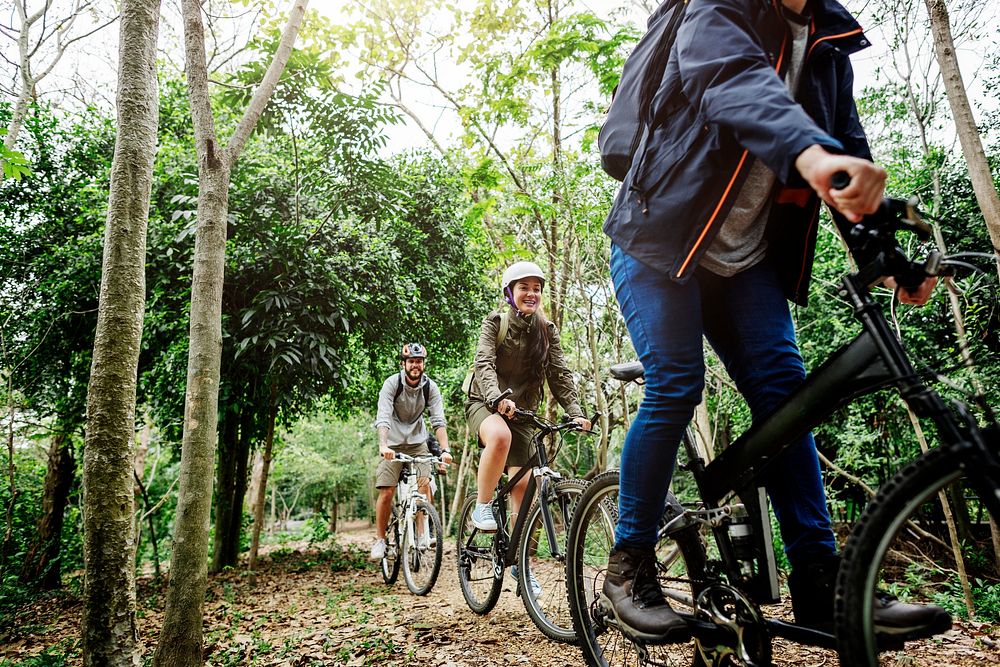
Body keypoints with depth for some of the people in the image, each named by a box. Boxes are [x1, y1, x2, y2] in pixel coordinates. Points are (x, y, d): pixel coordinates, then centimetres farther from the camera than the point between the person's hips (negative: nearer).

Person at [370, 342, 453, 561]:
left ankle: (422, 534, -3)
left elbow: (438, 420, -16)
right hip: (393, 444, -2)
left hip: (418, 443, 2)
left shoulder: (430, 387, -10)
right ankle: (380, 540, 5)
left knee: (424, 485, -15)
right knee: (386, 492, -9)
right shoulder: (392, 383, -17)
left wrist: (445, 449, -30)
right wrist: (383, 445, -43)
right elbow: (383, 417, -28)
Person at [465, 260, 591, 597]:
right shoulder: (495, 321, -7)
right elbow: (484, 362, -20)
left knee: (522, 484, -2)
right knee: (500, 436, -39)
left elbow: (560, 373, -3)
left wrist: (576, 413, -18)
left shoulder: (547, 330, 3)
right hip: (486, 403, -4)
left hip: (522, 411, 4)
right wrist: (498, 397, -40)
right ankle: (482, 507, -20)